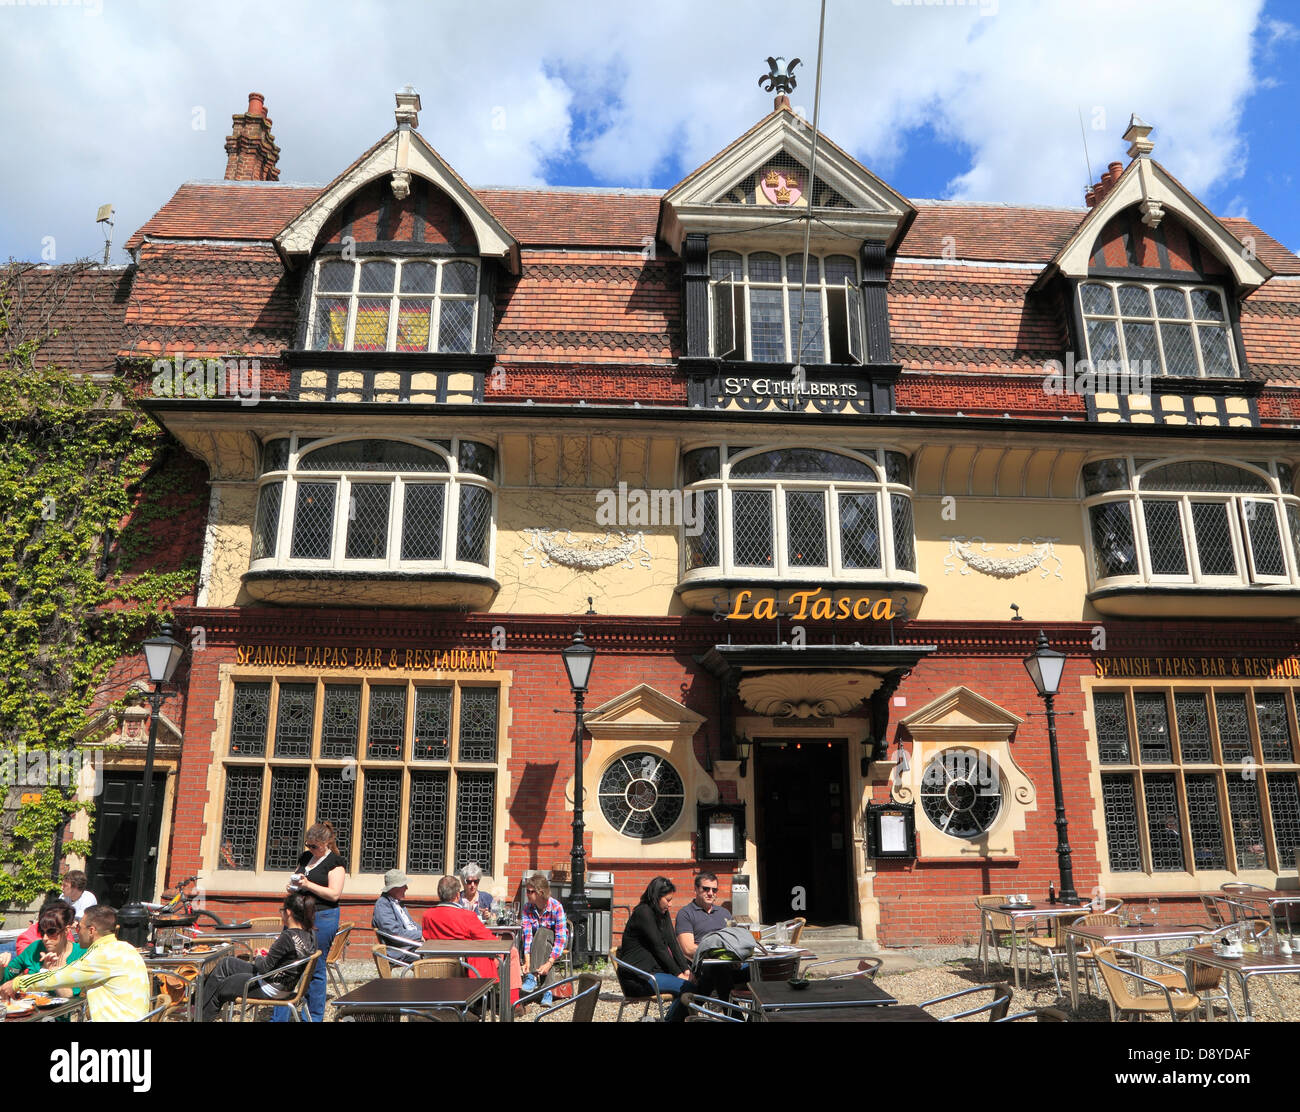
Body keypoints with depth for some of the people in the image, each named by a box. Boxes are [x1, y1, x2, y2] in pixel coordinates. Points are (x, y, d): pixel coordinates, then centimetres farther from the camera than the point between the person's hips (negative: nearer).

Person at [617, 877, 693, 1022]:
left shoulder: (663, 914, 16)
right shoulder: (643, 913, -12)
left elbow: (673, 944, 9)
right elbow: (659, 947, -14)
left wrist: (686, 969, -4)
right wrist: (678, 974, -13)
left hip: (654, 970, 9)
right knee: (687, 987, -24)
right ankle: (669, 1020, -10)